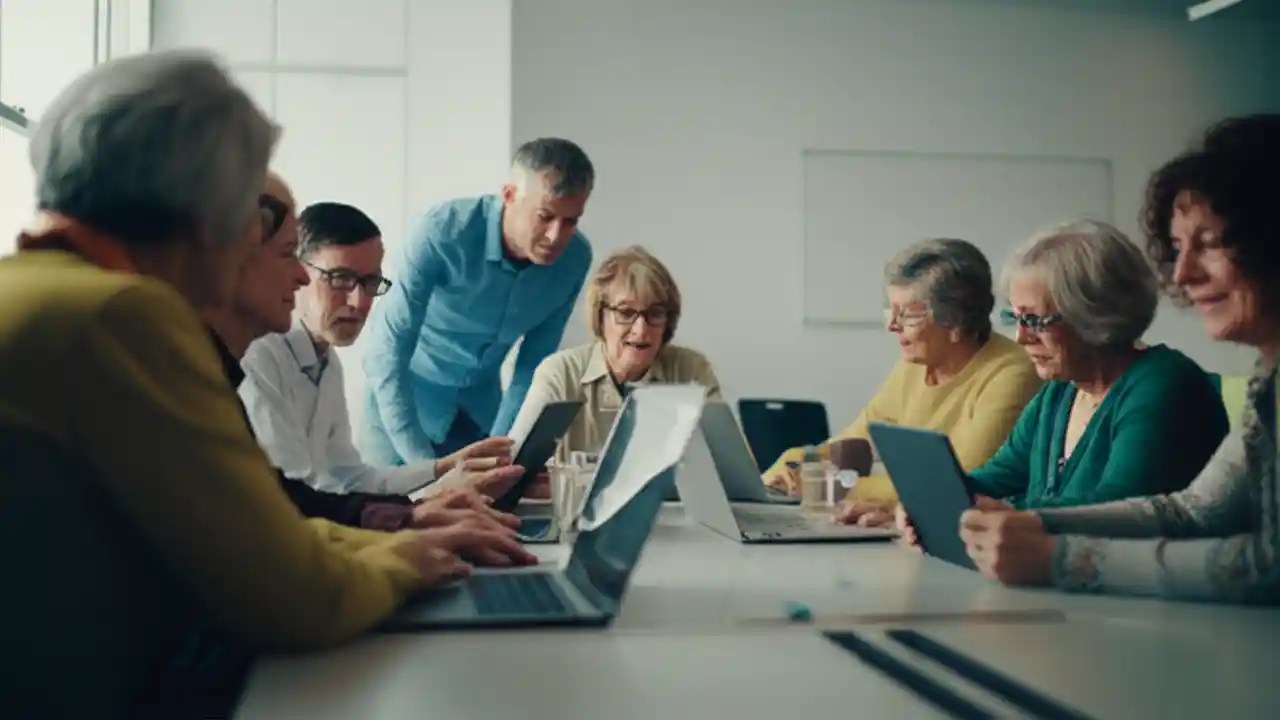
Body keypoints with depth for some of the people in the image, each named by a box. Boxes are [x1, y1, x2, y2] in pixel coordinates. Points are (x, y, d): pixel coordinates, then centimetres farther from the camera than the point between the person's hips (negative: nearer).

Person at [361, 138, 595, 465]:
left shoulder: (574, 258, -17)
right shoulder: (443, 233, -30)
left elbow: (534, 365, -7)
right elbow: (385, 355, -31)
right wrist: (423, 463, -35)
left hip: (482, 400, 4)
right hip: (408, 391, -3)